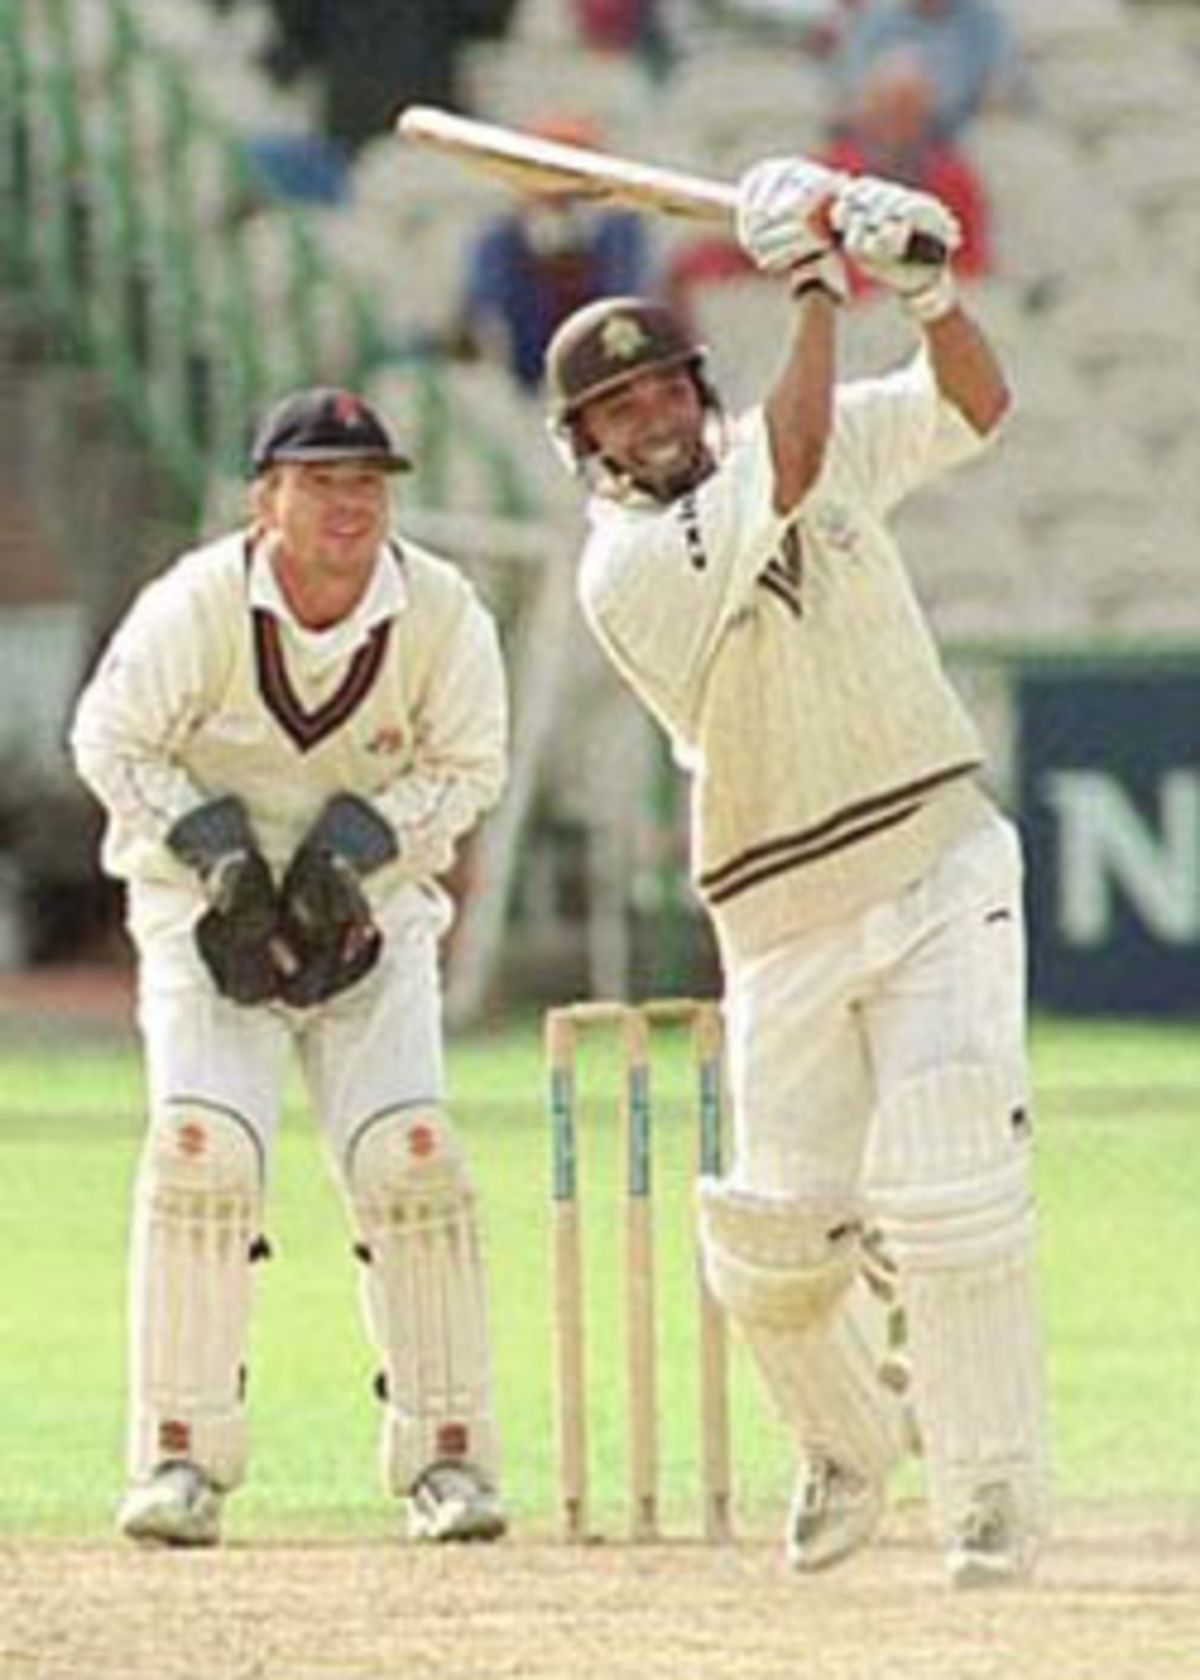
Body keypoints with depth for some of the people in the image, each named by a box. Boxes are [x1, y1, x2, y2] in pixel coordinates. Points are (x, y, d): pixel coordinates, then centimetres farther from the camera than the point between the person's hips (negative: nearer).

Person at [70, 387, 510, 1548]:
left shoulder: (441, 614, -13)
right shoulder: (197, 606, -18)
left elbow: (468, 764, -2)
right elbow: (112, 742, -8)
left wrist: (367, 835, -19)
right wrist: (209, 841, -22)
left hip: (373, 919, 1)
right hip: (205, 914, -1)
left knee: (407, 1154, -13)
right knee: (202, 1147, -18)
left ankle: (444, 1453, -2)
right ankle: (182, 1455, -10)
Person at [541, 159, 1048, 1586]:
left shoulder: (828, 444, 6)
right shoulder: (624, 571, -12)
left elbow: (973, 408, 5)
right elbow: (785, 476, -23)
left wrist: (925, 289, -14)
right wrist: (815, 289, -17)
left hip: (940, 866, 1)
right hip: (785, 921, -1)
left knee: (949, 1190, -15)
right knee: (776, 1242, 1)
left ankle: (991, 1494, -11)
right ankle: (849, 1441, 32)